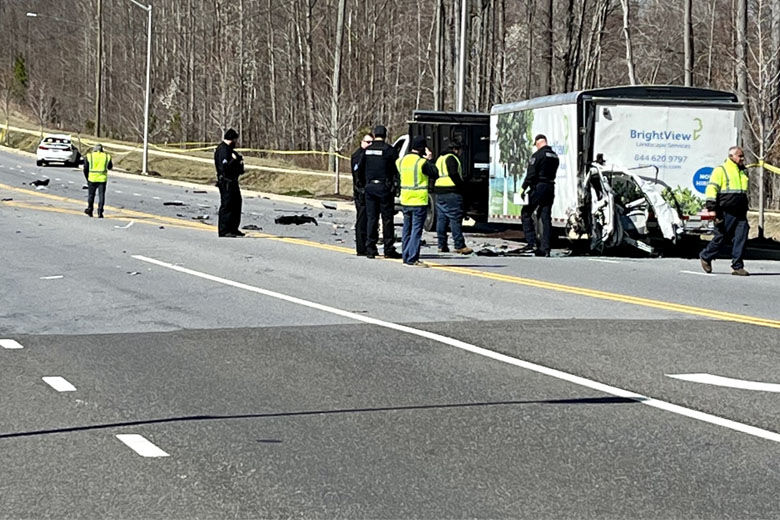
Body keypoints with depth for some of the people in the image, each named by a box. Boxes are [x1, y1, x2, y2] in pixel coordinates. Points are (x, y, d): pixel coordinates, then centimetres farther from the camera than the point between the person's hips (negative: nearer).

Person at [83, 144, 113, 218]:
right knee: (101, 195, 4)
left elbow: (85, 169, 3)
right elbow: (110, 167, 16)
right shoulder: (107, 156, 3)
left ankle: (89, 211, 21)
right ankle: (100, 213, -2)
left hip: (92, 178, 0)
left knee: (91, 195, 14)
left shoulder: (89, 156, 1)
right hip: (102, 179, 0)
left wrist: (87, 178, 15)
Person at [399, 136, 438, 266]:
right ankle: (412, 259, -6)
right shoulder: (422, 162, -14)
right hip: (419, 201, -6)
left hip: (405, 201, 6)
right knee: (416, 230, -4)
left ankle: (406, 257, 17)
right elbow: (435, 174, -6)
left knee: (407, 230, 14)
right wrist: (429, 160, 4)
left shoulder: (404, 160, 6)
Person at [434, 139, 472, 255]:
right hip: (451, 193, -9)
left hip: (439, 191, 9)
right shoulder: (452, 158, -8)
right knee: (455, 219, -8)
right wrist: (461, 185, -9)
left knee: (441, 219, 9)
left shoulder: (440, 158, 21)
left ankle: (442, 245, 10)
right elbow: (454, 174, -18)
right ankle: (459, 246, -10)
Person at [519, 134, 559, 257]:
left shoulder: (538, 155, -10)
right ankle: (545, 248, 3)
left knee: (526, 213, 3)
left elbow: (531, 174, -14)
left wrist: (524, 188, -8)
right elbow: (553, 173, 15)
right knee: (546, 217, 7)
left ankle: (531, 243, -8)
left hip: (539, 187, -7)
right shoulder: (555, 156, 14)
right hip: (550, 189, 7)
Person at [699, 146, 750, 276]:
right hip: (726, 213, -6)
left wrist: (745, 210, 30)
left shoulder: (743, 172, 20)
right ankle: (705, 257, 23)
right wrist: (711, 208, -17)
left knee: (741, 238, -3)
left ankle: (737, 267, -1)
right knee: (721, 237, 1)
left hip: (740, 214, 6)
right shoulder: (721, 170, -3)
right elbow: (711, 189, -9)